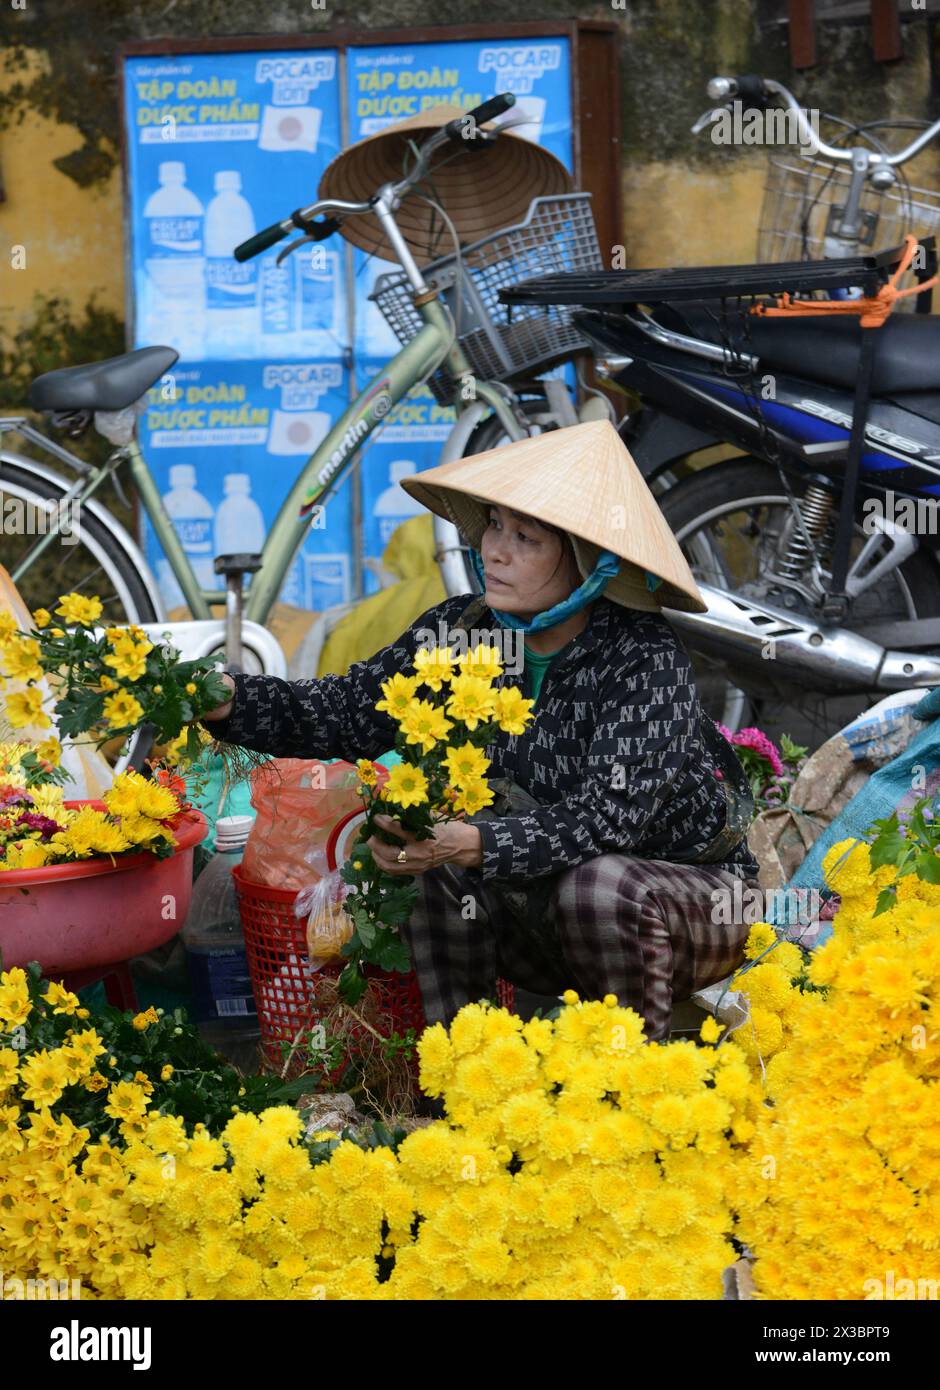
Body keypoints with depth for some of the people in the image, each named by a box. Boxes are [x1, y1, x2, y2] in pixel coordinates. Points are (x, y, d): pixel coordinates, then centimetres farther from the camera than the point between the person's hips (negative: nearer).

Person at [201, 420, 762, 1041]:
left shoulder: (646, 659, -24)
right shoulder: (465, 630, -6)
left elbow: (609, 817, -35)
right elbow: (346, 712, -6)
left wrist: (471, 844, -48)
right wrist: (226, 698, -23)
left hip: (694, 894, -5)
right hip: (547, 904, 5)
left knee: (599, 886, -35)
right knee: (429, 861, -17)